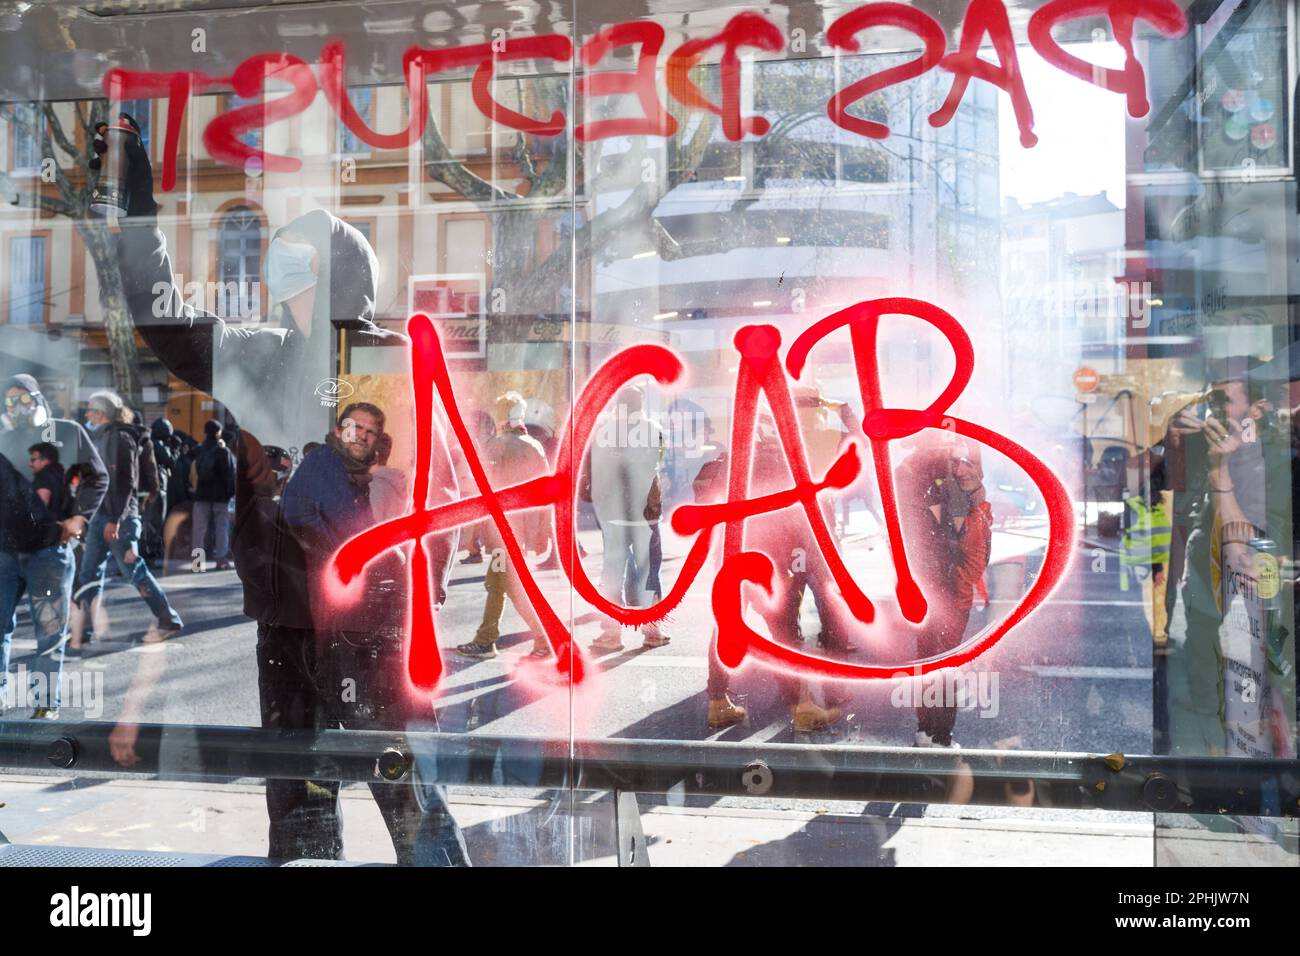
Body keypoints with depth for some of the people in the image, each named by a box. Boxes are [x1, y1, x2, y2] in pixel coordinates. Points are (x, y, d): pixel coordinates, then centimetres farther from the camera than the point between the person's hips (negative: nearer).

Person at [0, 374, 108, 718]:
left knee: (50, 629, 3)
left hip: (49, 549, -3)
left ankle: (47, 702, 11)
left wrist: (79, 517, -6)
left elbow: (97, 477, 6)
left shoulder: (68, 433, 4)